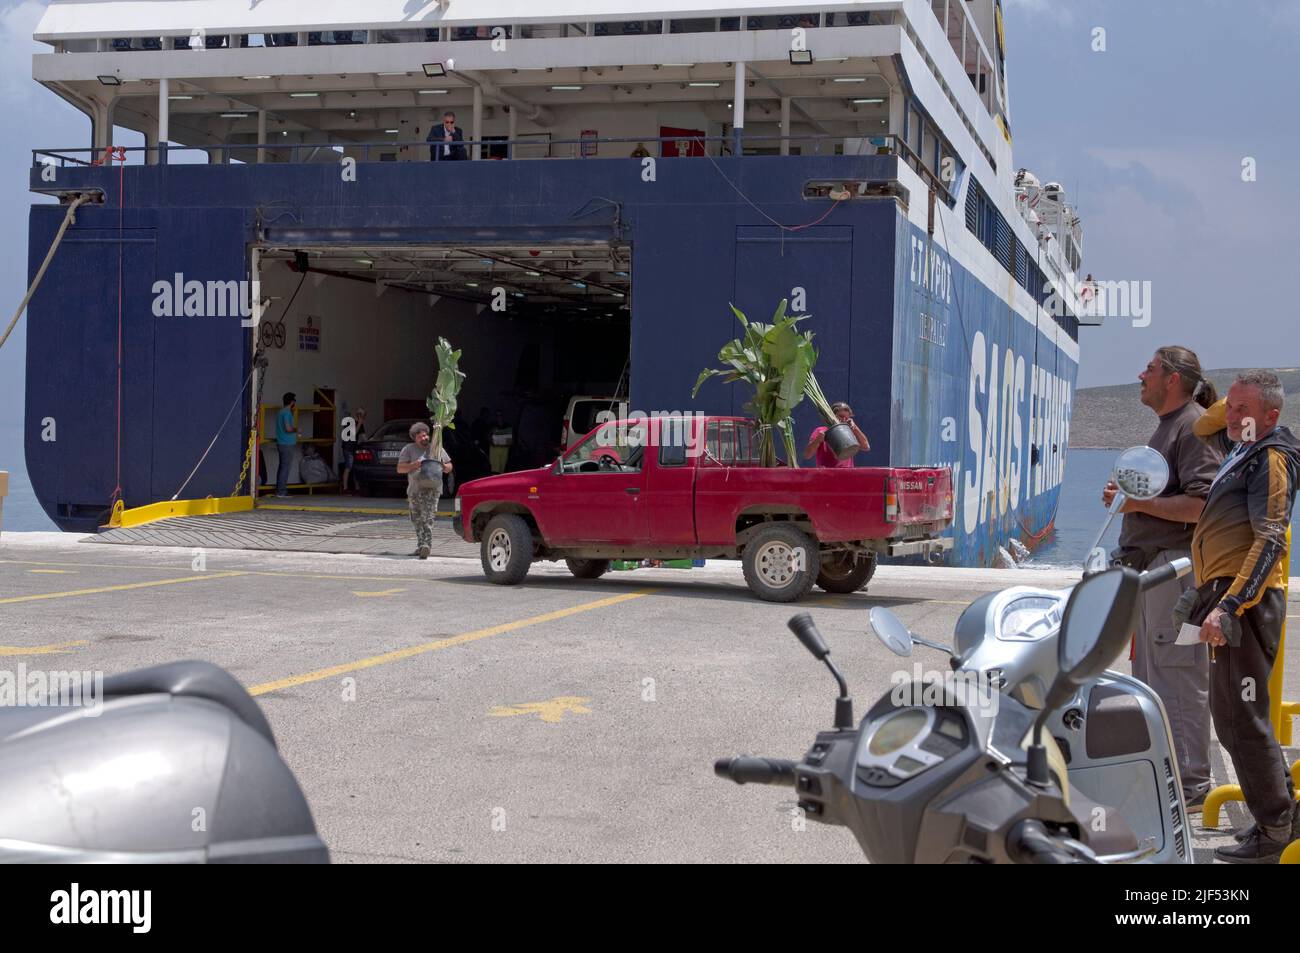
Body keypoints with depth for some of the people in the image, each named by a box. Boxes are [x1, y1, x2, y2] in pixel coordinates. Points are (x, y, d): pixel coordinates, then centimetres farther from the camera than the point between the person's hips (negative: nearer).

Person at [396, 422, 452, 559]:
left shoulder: (436, 448, 12)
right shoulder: (408, 449, 8)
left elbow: (449, 466, 18)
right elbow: (400, 468, 1)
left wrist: (444, 467, -6)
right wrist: (413, 465, -15)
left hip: (432, 488, -2)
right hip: (414, 489, 3)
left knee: (428, 518, -16)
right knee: (417, 520, 10)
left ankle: (426, 545, -26)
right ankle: (421, 545, 23)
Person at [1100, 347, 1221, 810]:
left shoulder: (1196, 426, -12)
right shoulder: (1166, 426, 21)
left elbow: (1201, 505, -22)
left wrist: (1140, 503, -19)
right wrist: (1127, 496, 13)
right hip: (1150, 565, 11)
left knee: (1179, 675, -9)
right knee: (1150, 676, 16)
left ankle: (1190, 787, -4)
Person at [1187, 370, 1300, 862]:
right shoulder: (1243, 451, 17)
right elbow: (1206, 427, 37)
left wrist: (1228, 606, -27)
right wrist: (1232, 401, 15)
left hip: (1243, 600, -10)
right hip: (1227, 597, 10)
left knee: (1243, 718, -9)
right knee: (1231, 715, 15)